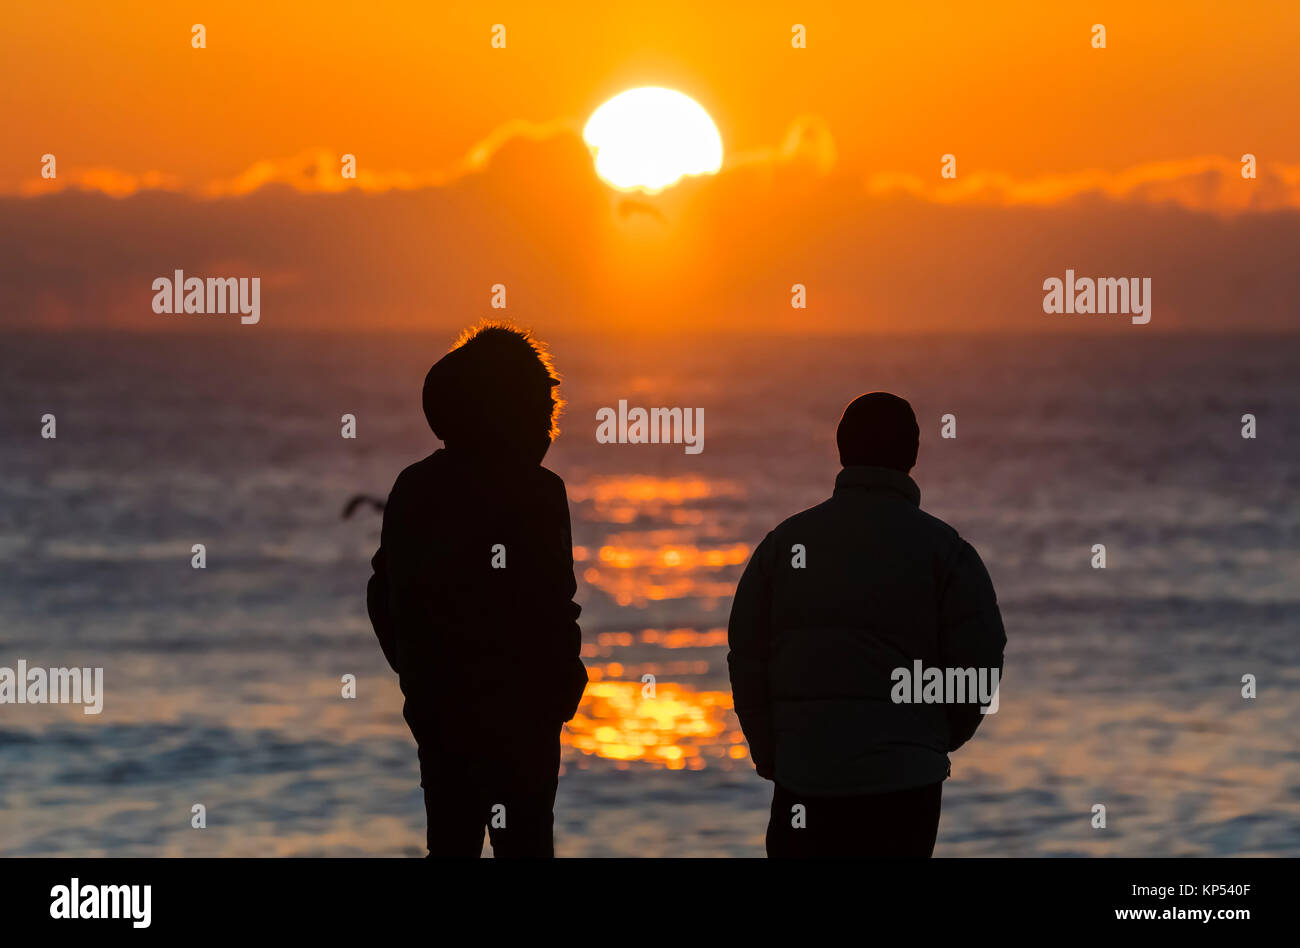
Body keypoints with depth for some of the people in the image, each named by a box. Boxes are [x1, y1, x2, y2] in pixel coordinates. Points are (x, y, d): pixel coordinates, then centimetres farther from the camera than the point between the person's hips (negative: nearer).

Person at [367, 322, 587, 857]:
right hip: (517, 712, -7)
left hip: (433, 707, 7)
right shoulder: (534, 492, -14)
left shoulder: (412, 488, 7)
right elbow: (552, 608, -18)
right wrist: (564, 686, -4)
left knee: (451, 840, 12)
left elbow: (383, 597, 12)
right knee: (524, 842, -1)